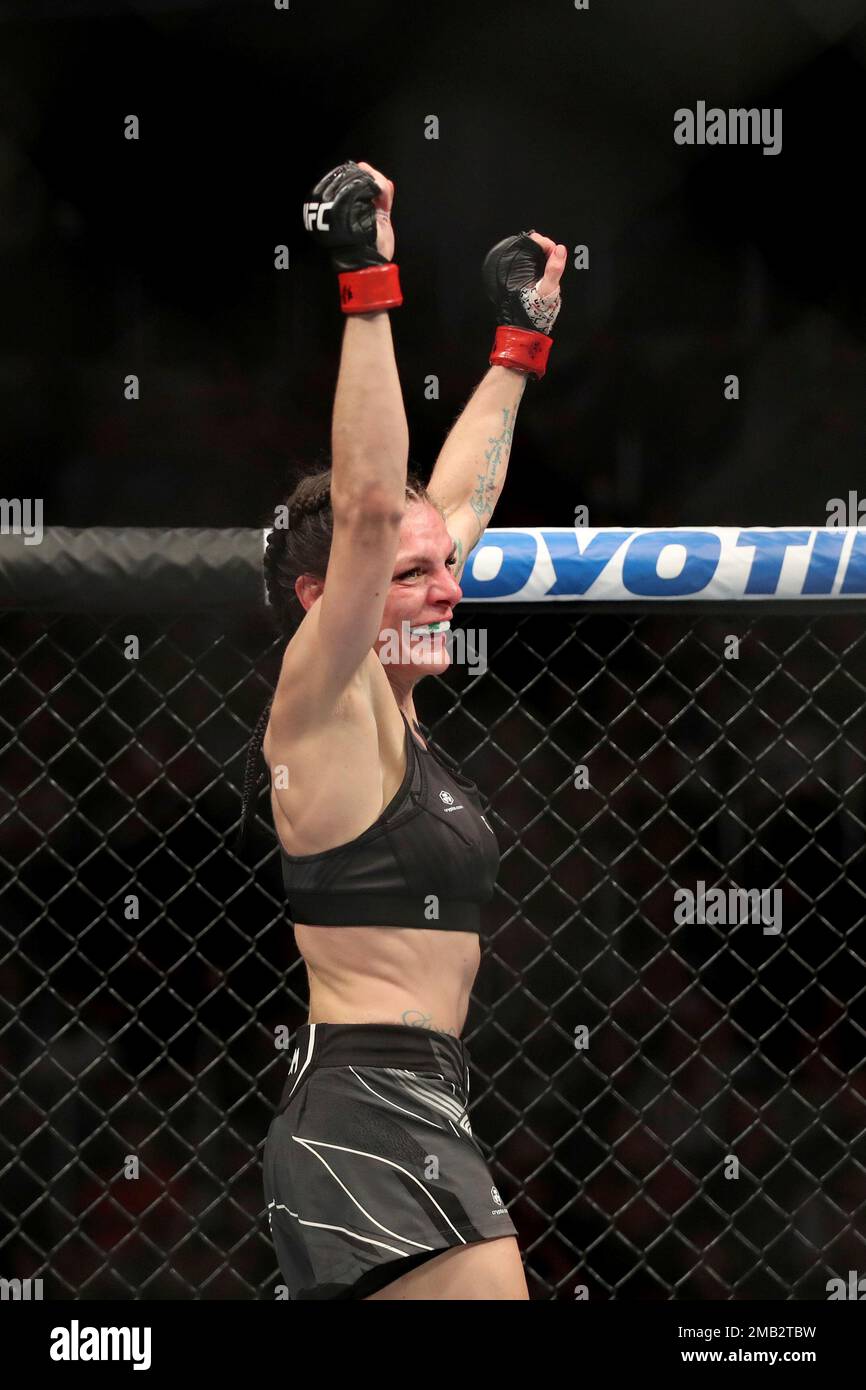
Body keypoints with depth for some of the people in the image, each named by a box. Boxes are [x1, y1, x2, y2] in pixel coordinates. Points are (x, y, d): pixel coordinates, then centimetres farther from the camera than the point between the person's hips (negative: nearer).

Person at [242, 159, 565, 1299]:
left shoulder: (385, 711, 14)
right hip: (372, 1113, -10)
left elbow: (456, 503, 26)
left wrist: (521, 346, 32)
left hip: (409, 1110, 10)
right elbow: (369, 505, -21)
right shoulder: (325, 709, -8)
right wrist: (369, 287, -21)